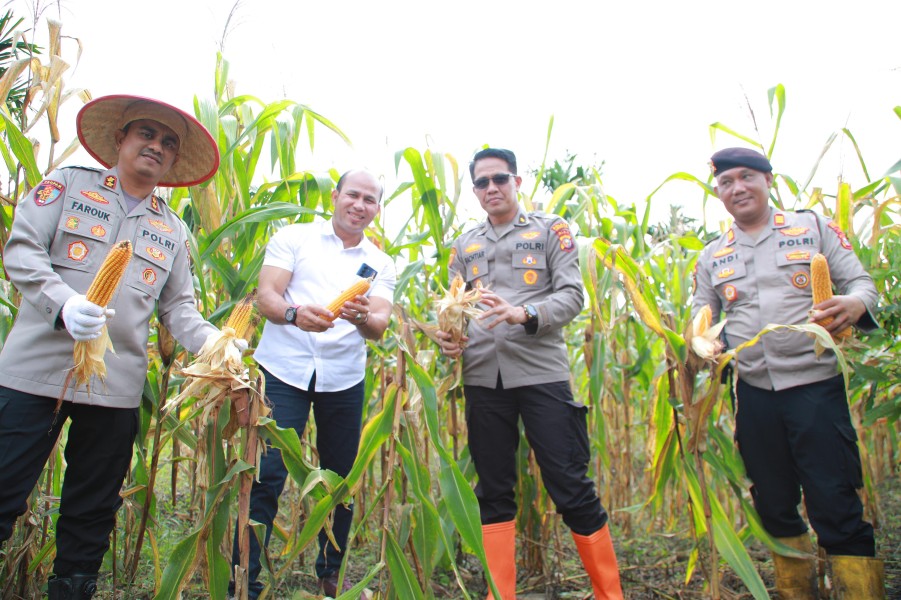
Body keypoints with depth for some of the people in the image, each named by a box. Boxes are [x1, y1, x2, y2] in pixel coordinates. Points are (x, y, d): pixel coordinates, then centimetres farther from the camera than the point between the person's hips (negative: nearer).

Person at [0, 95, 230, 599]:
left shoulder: (174, 232, 14)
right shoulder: (69, 184, 6)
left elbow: (178, 307, 10)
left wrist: (214, 343, -9)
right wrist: (62, 302, -21)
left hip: (117, 387, 3)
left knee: (93, 511, 12)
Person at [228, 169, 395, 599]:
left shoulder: (380, 264, 10)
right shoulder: (294, 238, 5)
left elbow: (379, 326, -3)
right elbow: (265, 295, -5)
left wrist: (362, 317, -27)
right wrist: (295, 314, -27)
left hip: (344, 381, 3)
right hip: (283, 370, -2)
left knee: (340, 478, 9)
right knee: (266, 475, -7)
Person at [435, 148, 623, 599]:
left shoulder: (550, 230, 8)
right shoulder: (465, 245, 18)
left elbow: (571, 295, -2)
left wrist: (523, 314, -20)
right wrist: (448, 335, -6)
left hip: (541, 372, -3)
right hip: (483, 377, 4)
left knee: (570, 486, -1)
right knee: (493, 491, 9)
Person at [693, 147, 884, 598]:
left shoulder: (812, 227, 5)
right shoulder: (712, 256, 12)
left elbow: (860, 281, 3)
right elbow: (702, 315, 15)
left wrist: (855, 304, -21)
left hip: (815, 385, -3)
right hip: (754, 393, 4)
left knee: (835, 504, -4)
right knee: (774, 505, 14)